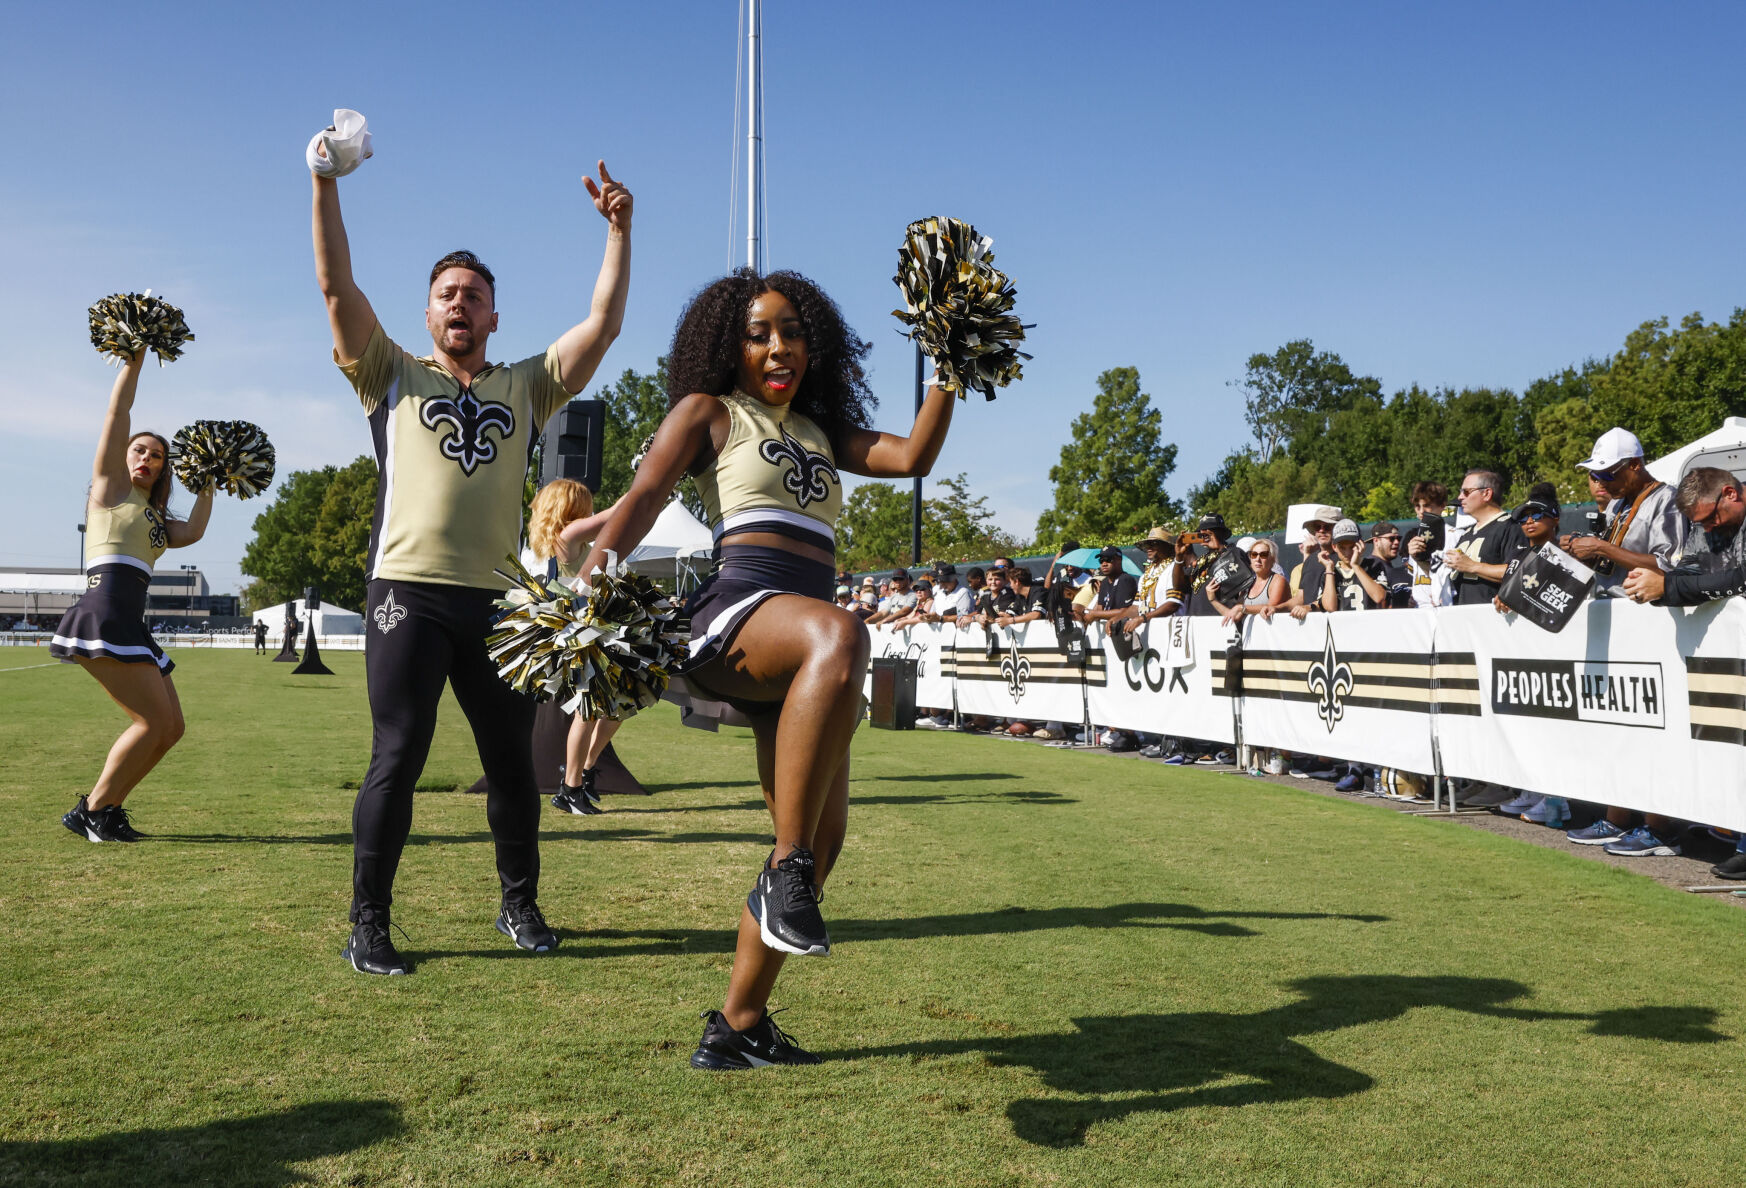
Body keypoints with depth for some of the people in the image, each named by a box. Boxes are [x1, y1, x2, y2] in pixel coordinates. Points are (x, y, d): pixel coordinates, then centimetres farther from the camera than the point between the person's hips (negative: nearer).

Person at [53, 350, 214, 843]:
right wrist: (136, 356, 6)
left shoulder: (156, 520, 28)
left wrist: (207, 486, 20)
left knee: (169, 728, 6)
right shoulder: (110, 485, 10)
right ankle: (93, 811, -3)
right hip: (105, 613, -8)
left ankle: (102, 808, 14)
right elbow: (118, 410, 6)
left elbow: (193, 531, 9)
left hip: (130, 625, 8)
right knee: (155, 722, -13)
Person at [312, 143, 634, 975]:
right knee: (398, 758, -6)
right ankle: (368, 925, 5)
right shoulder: (392, 376, 13)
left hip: (497, 600, 2)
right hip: (408, 592, -2)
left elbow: (604, 322, 10)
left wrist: (618, 229, 5)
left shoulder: (527, 387, 17)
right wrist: (325, 186, -3)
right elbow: (337, 288, 4)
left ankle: (520, 905, 23)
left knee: (512, 761, 8)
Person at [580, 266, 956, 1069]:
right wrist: (586, 589, -16)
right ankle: (784, 876, -38)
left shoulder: (818, 429, 29)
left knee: (820, 837, 3)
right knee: (838, 637, -42)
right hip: (738, 604, -7)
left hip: (802, 635, 7)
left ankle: (738, 1024, 16)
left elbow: (913, 456, 19)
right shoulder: (708, 410, 13)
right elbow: (643, 498, -1)